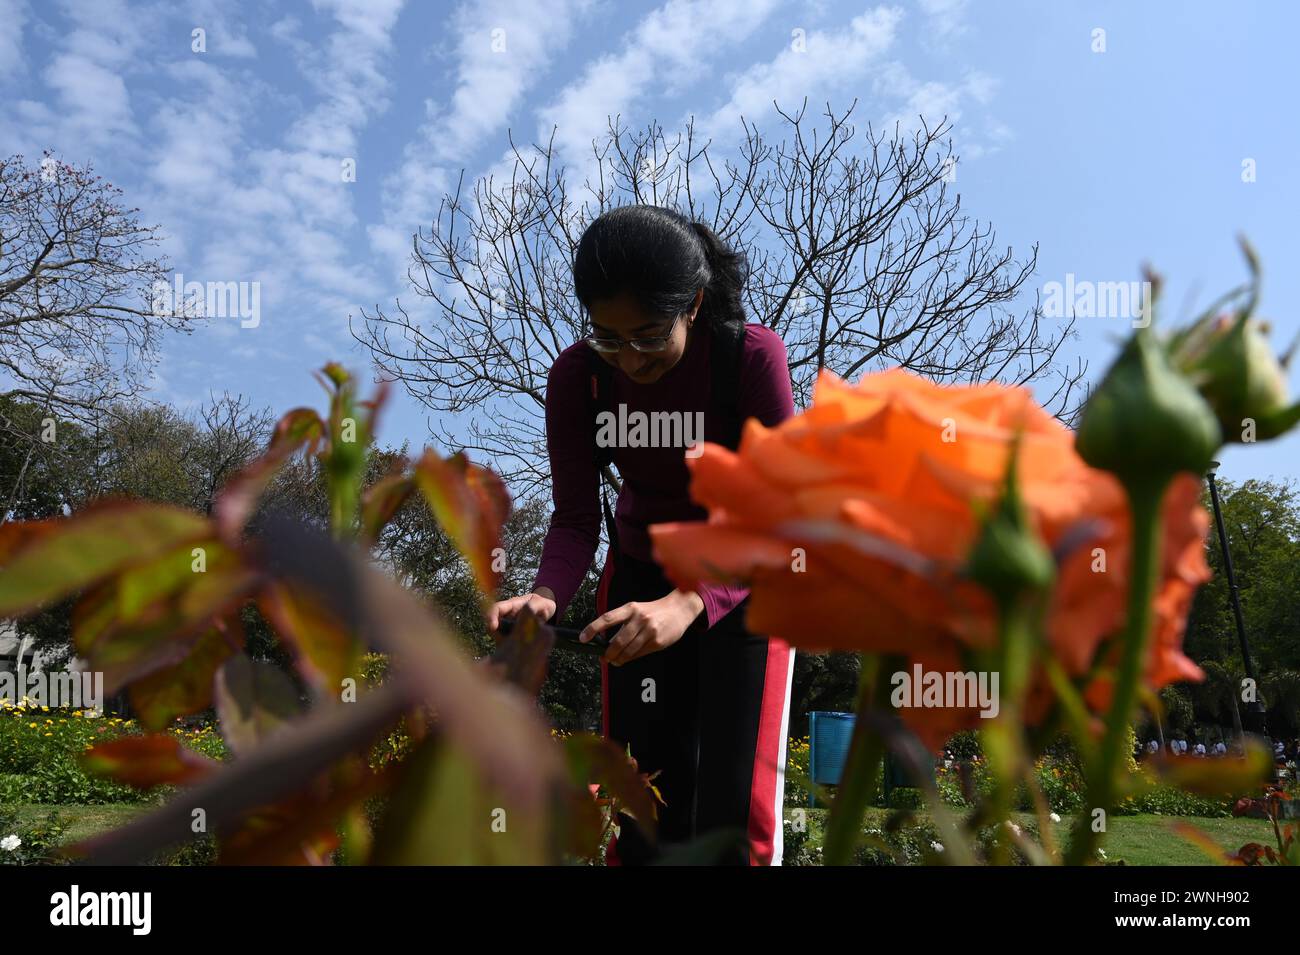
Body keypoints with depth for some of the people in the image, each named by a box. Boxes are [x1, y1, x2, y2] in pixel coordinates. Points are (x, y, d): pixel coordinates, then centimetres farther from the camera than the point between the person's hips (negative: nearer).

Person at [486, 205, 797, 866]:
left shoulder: (754, 357, -26)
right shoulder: (576, 375, -18)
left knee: (736, 807, -7)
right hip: (641, 579, 2)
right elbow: (576, 519, -13)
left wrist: (690, 604, -45)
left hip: (741, 583, -2)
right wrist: (546, 595, -35)